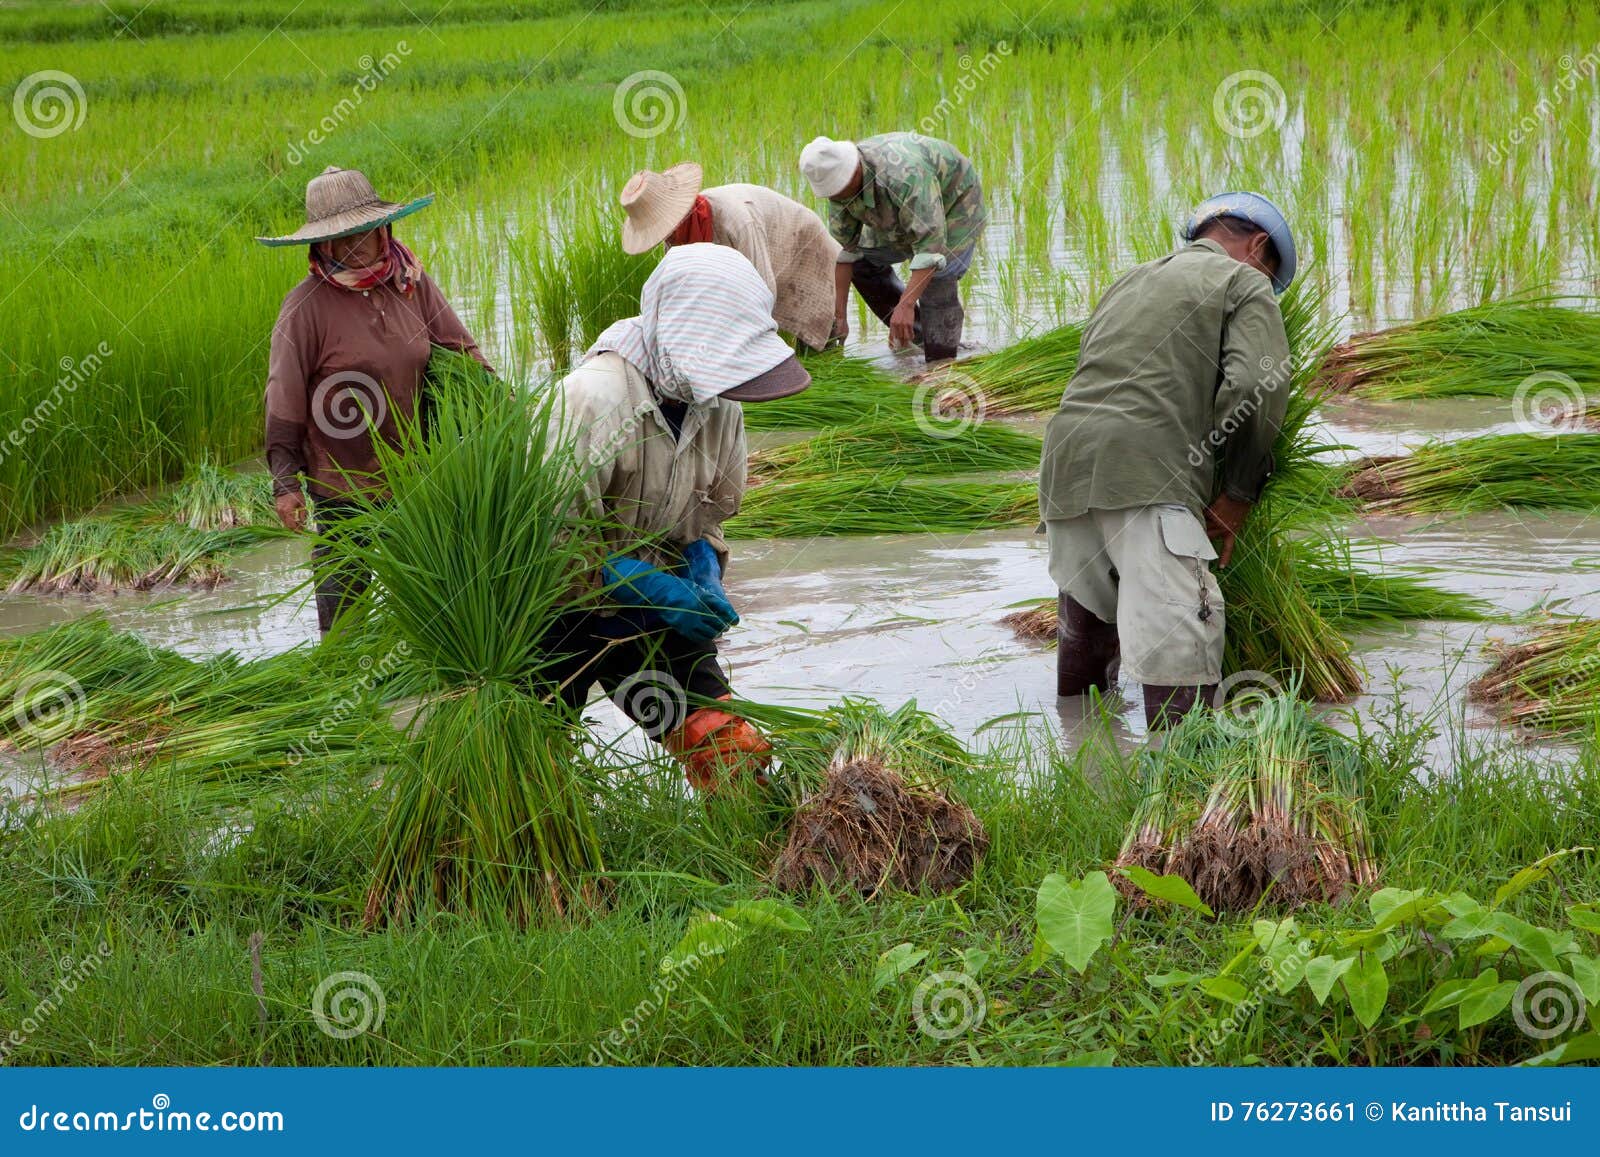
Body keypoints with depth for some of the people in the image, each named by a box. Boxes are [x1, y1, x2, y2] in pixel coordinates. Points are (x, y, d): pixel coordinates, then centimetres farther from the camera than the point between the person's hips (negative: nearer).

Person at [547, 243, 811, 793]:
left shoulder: (717, 402, -1)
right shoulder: (595, 398, -25)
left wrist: (703, 575, -7)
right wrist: (654, 590, -28)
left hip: (654, 614, 5)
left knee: (733, 750, -8)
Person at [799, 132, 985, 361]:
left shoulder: (906, 176, -43)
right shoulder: (840, 178, -19)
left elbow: (930, 244, -45)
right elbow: (843, 247, -13)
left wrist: (905, 306, -52)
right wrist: (838, 314, -16)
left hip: (953, 204, -7)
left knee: (938, 282, -21)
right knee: (863, 259, 3)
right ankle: (915, 332, 18)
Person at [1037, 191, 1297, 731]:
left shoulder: (1128, 283, 32)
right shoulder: (1245, 284, 9)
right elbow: (1256, 387, -7)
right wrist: (1237, 496, 2)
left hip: (1063, 466, 8)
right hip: (1145, 478, -8)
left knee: (1085, 626, 24)